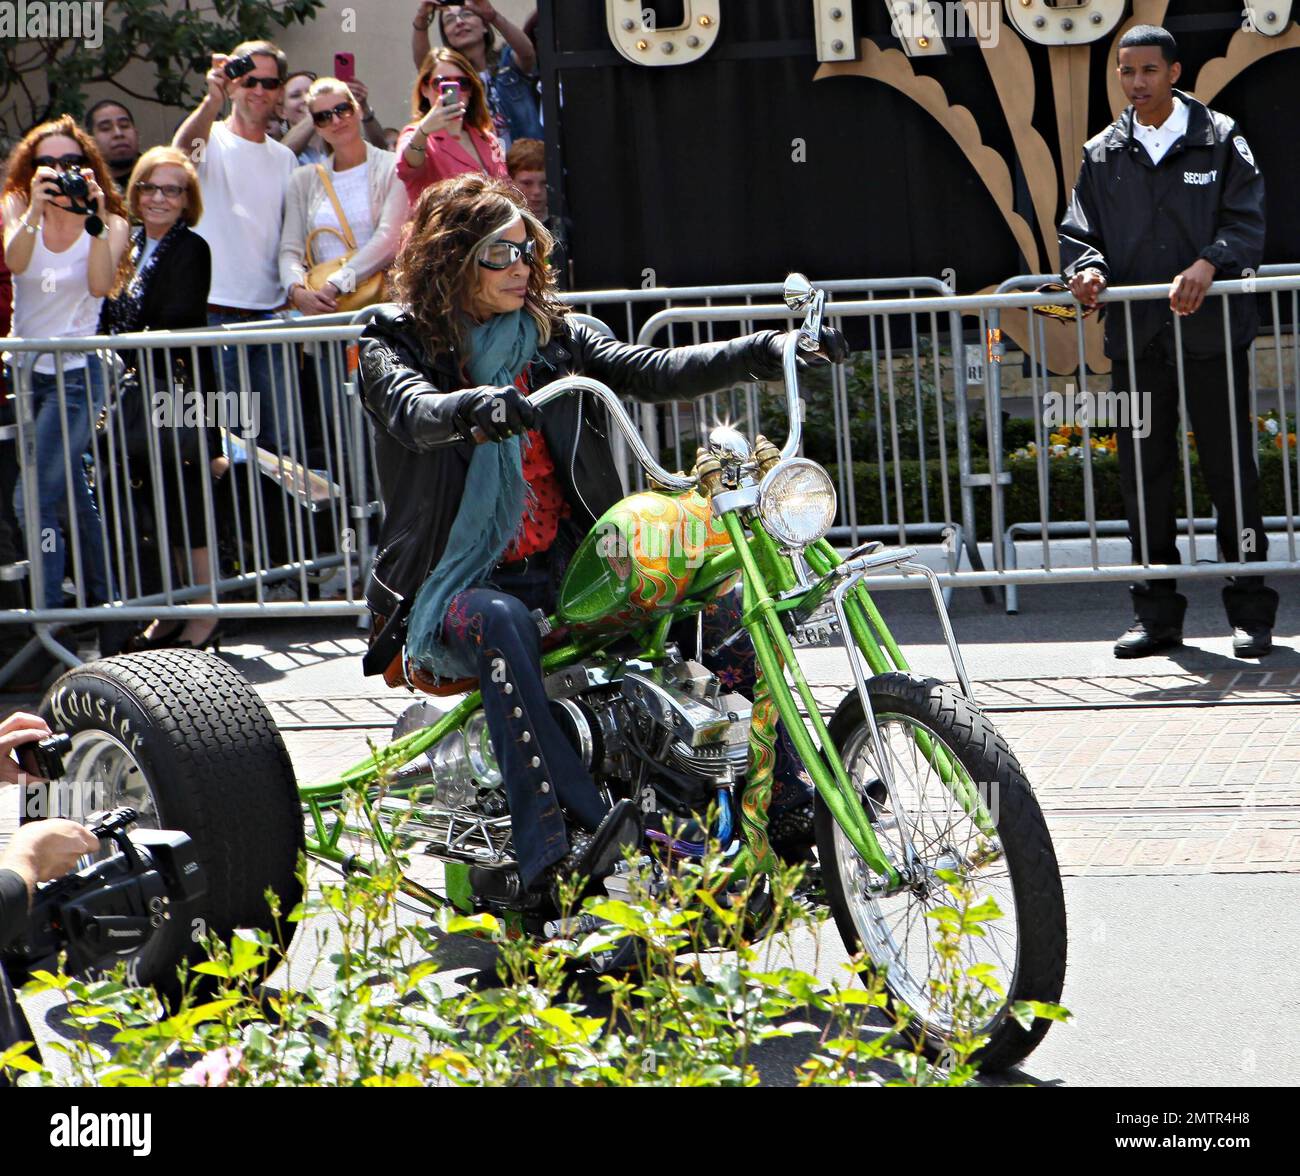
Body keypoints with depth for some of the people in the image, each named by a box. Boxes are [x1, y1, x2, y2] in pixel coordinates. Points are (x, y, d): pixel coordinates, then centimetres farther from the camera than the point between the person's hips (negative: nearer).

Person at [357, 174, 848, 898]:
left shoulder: (553, 336, 14)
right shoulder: (398, 347, 2)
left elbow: (653, 373, 1)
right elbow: (415, 412, -21)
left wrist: (769, 351, -14)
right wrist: (476, 405, -46)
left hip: (565, 567, 4)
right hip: (459, 585, -4)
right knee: (502, 623, -39)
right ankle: (547, 853, -48)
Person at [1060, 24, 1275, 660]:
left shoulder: (1219, 141, 3)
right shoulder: (1102, 154, 11)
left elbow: (1246, 224, -4)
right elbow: (1079, 232, 12)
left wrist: (1207, 265, -21)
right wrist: (1089, 269, -10)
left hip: (1212, 331, -3)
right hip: (1135, 338, 3)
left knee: (1230, 470, -1)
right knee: (1143, 475, 5)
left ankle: (1250, 612, 7)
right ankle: (1156, 613, 13)